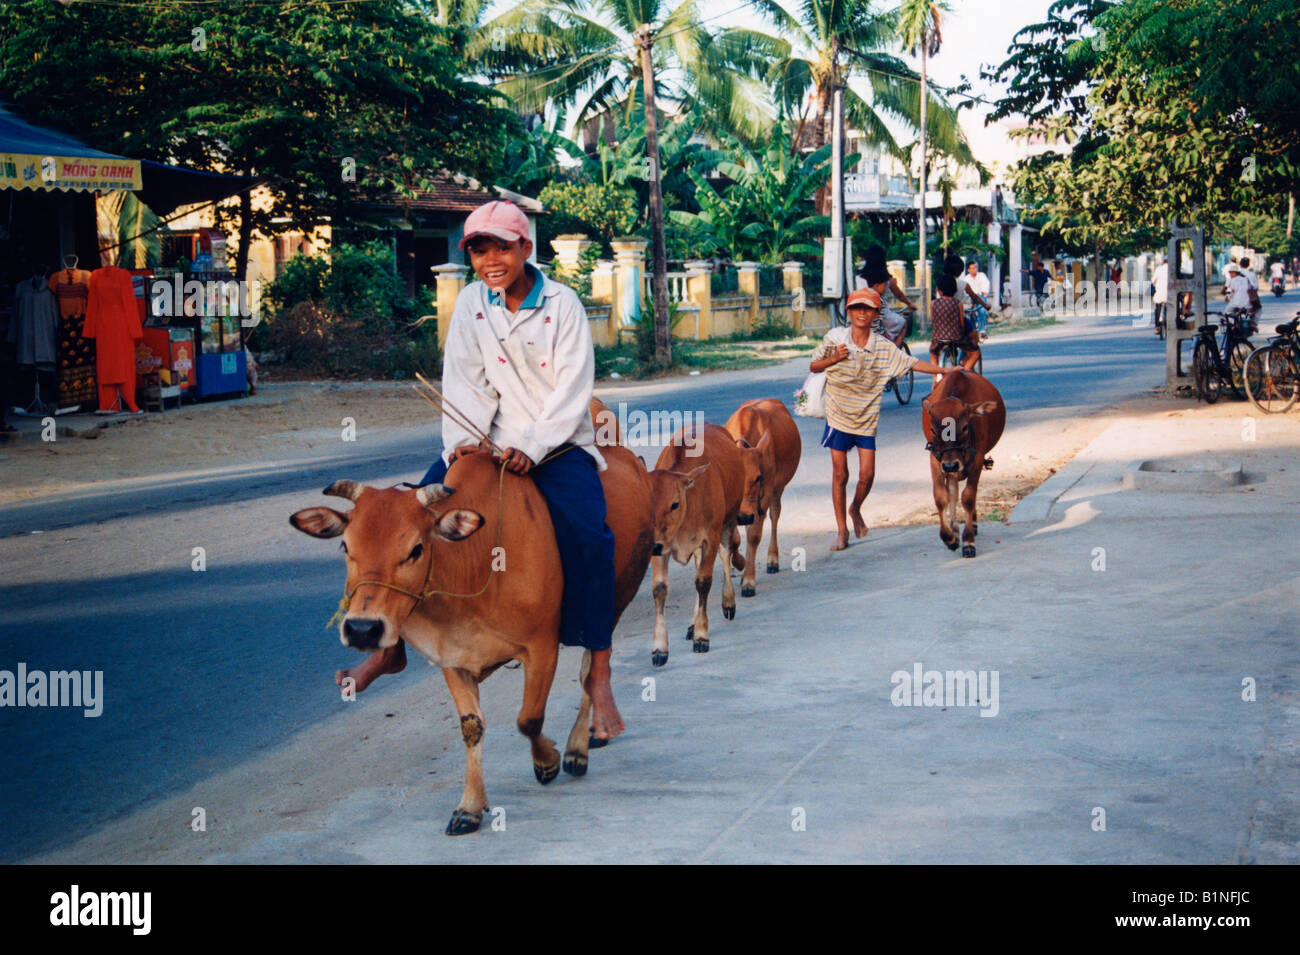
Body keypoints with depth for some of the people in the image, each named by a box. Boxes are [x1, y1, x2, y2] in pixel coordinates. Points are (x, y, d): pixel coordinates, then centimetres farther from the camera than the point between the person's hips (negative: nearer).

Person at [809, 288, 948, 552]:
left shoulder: (883, 347, -4)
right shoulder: (834, 339, -5)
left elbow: (912, 363, -2)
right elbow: (813, 367, 3)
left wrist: (946, 371, -7)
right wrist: (833, 359, -15)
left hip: (867, 419, 1)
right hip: (838, 417, -1)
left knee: (867, 475, -3)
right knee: (840, 474, 1)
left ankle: (856, 510, 29)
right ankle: (841, 530, 12)